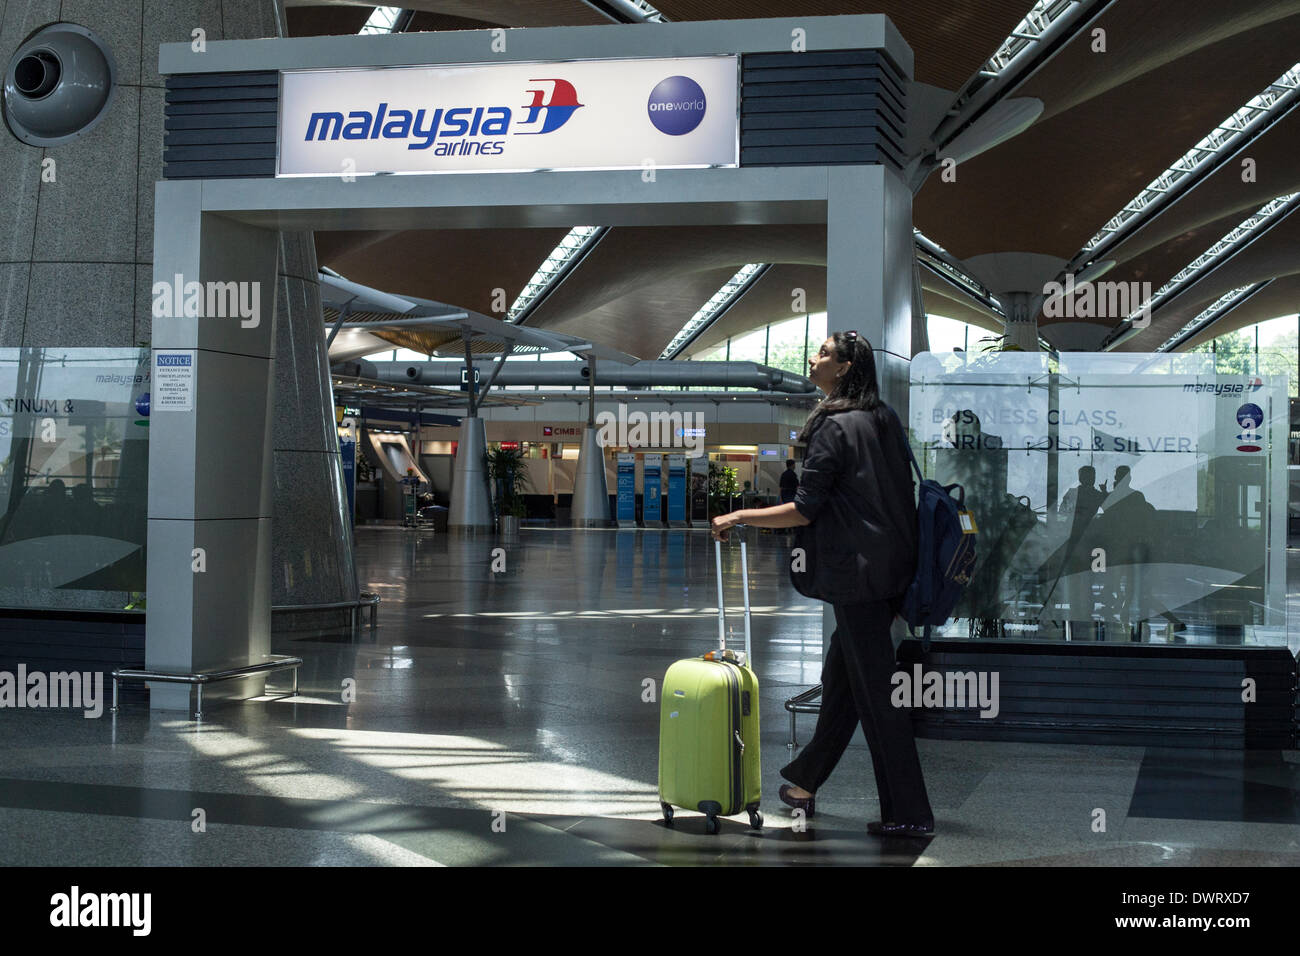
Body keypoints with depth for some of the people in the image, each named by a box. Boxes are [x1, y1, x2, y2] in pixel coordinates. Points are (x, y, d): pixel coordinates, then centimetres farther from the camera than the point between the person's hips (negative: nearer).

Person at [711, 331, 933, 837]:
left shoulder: (835, 426, -14)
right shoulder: (885, 418, 11)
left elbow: (804, 509, -16)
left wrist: (737, 518, -7)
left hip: (858, 572, -9)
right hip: (894, 565, 9)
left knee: (876, 689, -4)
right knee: (840, 676, 18)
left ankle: (909, 812, 0)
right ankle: (806, 781, 30)